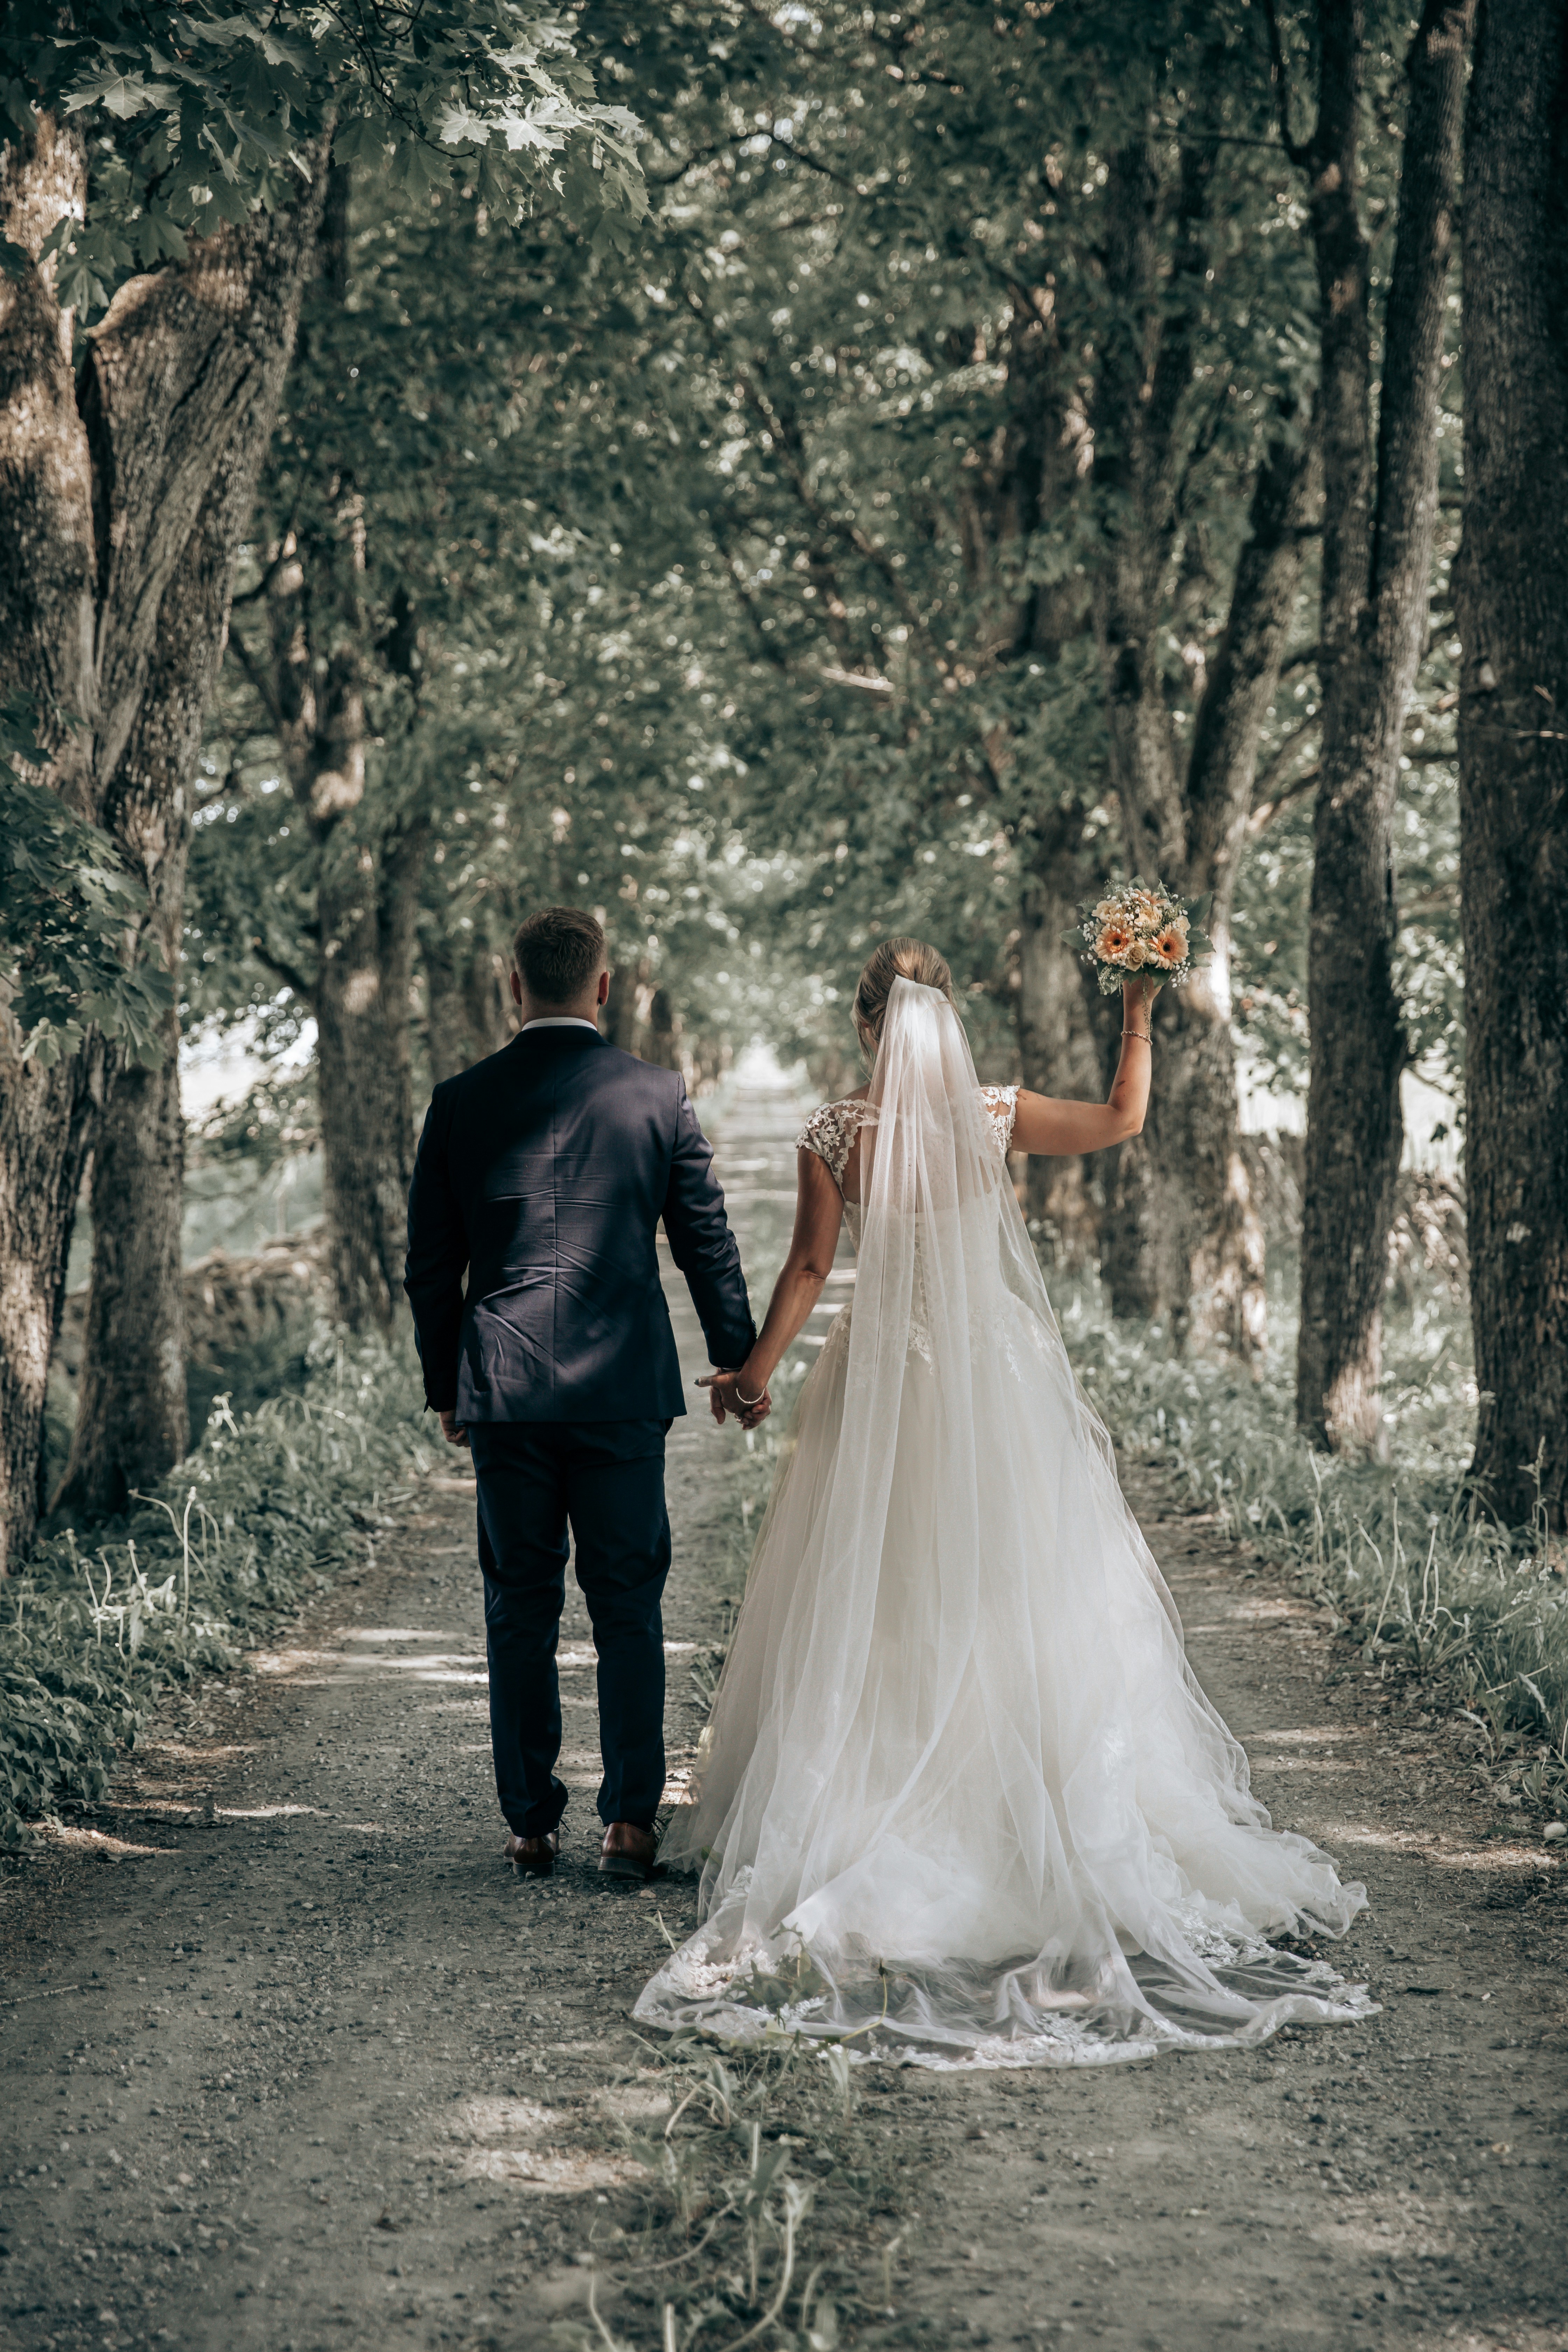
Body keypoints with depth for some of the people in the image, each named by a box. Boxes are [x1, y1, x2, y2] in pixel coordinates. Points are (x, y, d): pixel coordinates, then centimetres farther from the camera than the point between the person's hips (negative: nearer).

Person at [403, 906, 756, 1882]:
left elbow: (430, 1264, 6)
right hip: (623, 1388, -1)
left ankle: (533, 1824, 13)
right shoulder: (658, 1094, -2)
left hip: (502, 1391, 1)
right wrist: (740, 1362, 15)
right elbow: (709, 1243, 3)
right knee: (628, 1609, 7)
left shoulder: (461, 1103, 1)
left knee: (521, 1612, 9)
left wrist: (443, 1384, 17)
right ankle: (631, 1820, 3)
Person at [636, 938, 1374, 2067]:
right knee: (1020, 1591, 8)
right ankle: (1047, 1808, 10)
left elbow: (810, 1265, -5)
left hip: (880, 1380, 0)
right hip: (998, 1379, 0)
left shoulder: (835, 1131, -8)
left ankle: (874, 1803, 11)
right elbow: (1124, 1118, 5)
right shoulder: (997, 1117, -6)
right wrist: (1138, 1021, 16)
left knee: (875, 1602, 9)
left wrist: (756, 1368, 4)